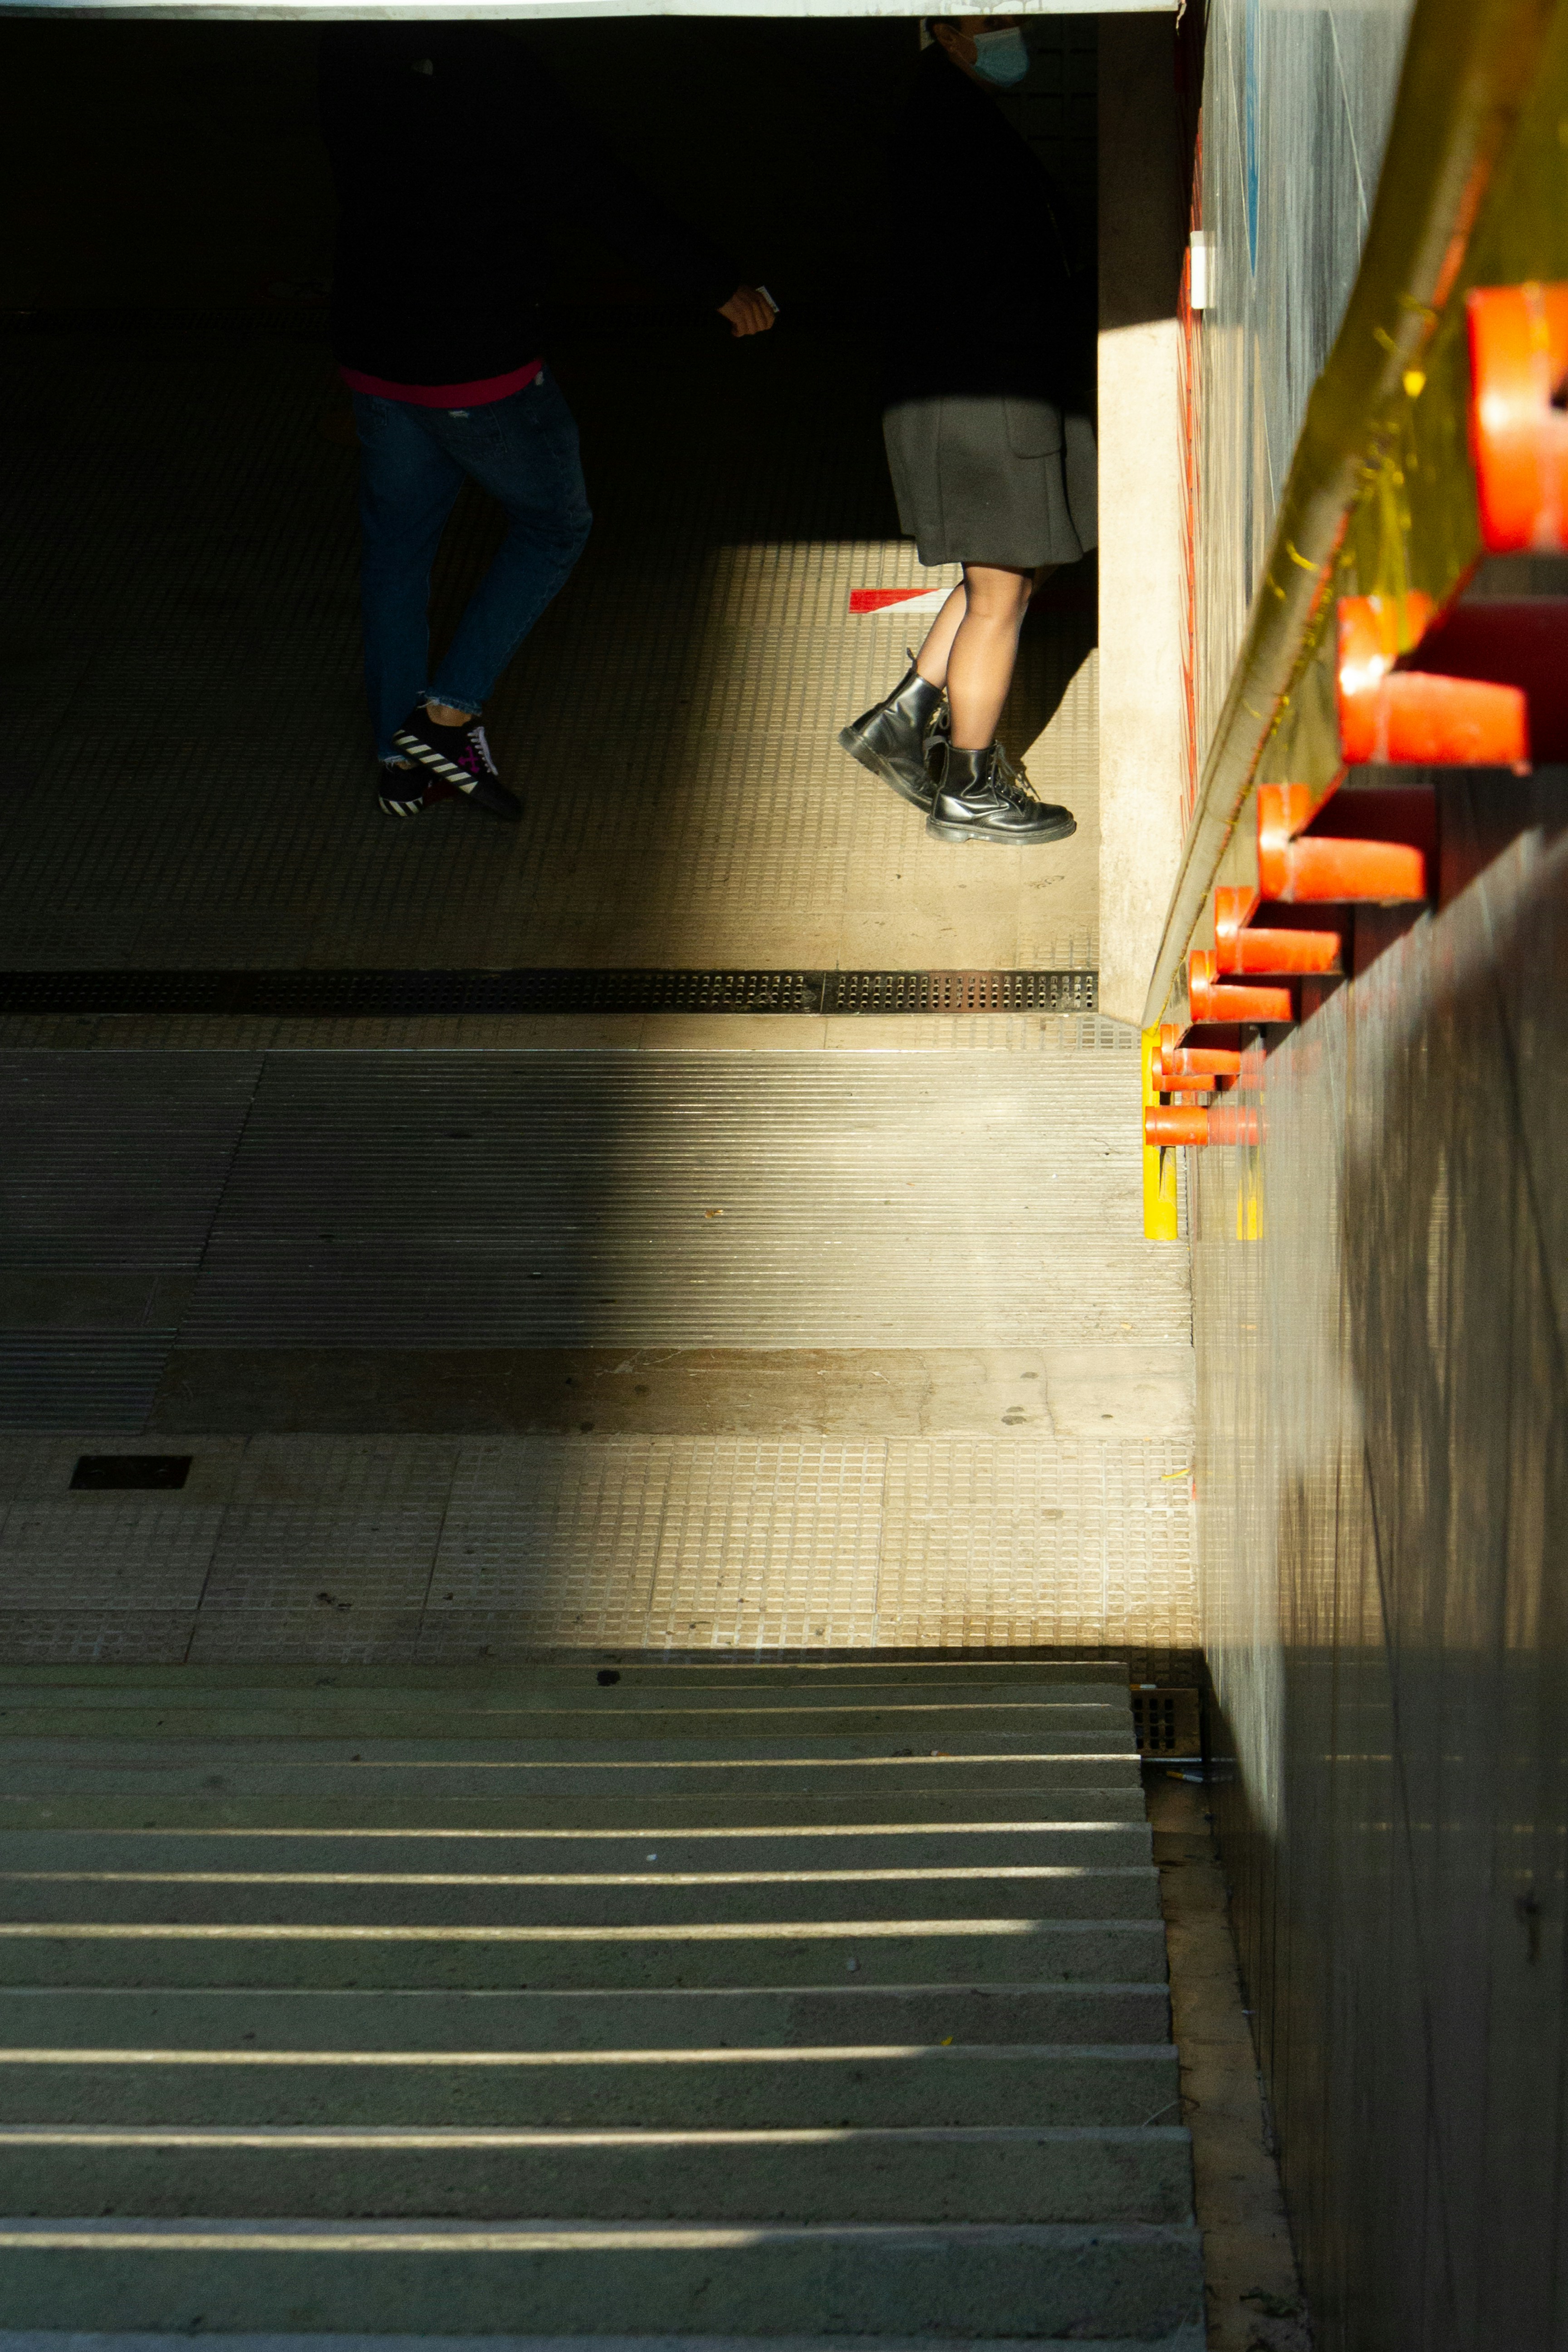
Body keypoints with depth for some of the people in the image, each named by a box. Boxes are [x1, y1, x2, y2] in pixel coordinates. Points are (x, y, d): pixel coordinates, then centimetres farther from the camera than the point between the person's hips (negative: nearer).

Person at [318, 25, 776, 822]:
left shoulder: (348, 51, -4)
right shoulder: (495, 68, -22)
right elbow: (607, 200, -17)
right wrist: (720, 285, -7)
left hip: (372, 357, 6)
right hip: (479, 366, -6)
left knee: (395, 547, 17)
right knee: (553, 526, 15)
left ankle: (403, 760, 24)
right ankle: (449, 713, 6)